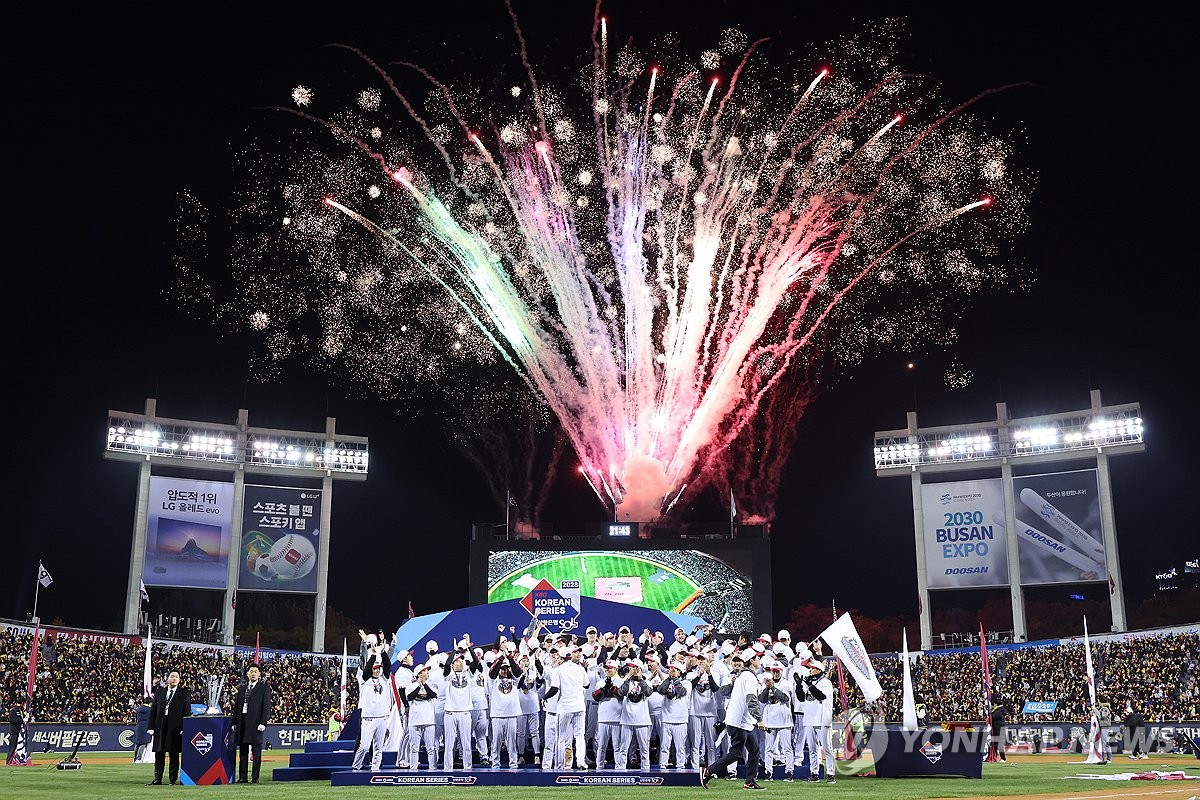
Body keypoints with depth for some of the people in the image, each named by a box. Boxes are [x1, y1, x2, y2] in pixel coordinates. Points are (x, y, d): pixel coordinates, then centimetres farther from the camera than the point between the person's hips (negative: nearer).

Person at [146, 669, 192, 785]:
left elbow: (187, 711, -2)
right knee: (159, 753, 6)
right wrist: (151, 727, 1)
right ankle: (158, 779, 13)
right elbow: (153, 710, 9)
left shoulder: (184, 692, 2)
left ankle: (173, 779, 9)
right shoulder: (159, 691, 10)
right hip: (160, 727, 3)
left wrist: (184, 728, -10)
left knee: (174, 754, 2)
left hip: (175, 728, -3)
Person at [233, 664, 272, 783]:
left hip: (256, 722, -5)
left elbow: (266, 706, -4)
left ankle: (255, 777, 1)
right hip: (242, 722, 5)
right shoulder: (241, 688, 16)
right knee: (242, 751, 7)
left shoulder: (264, 687, 2)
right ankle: (242, 777, 12)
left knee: (256, 751, -2)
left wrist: (263, 722, -12)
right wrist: (235, 722, 8)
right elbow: (236, 706, 16)